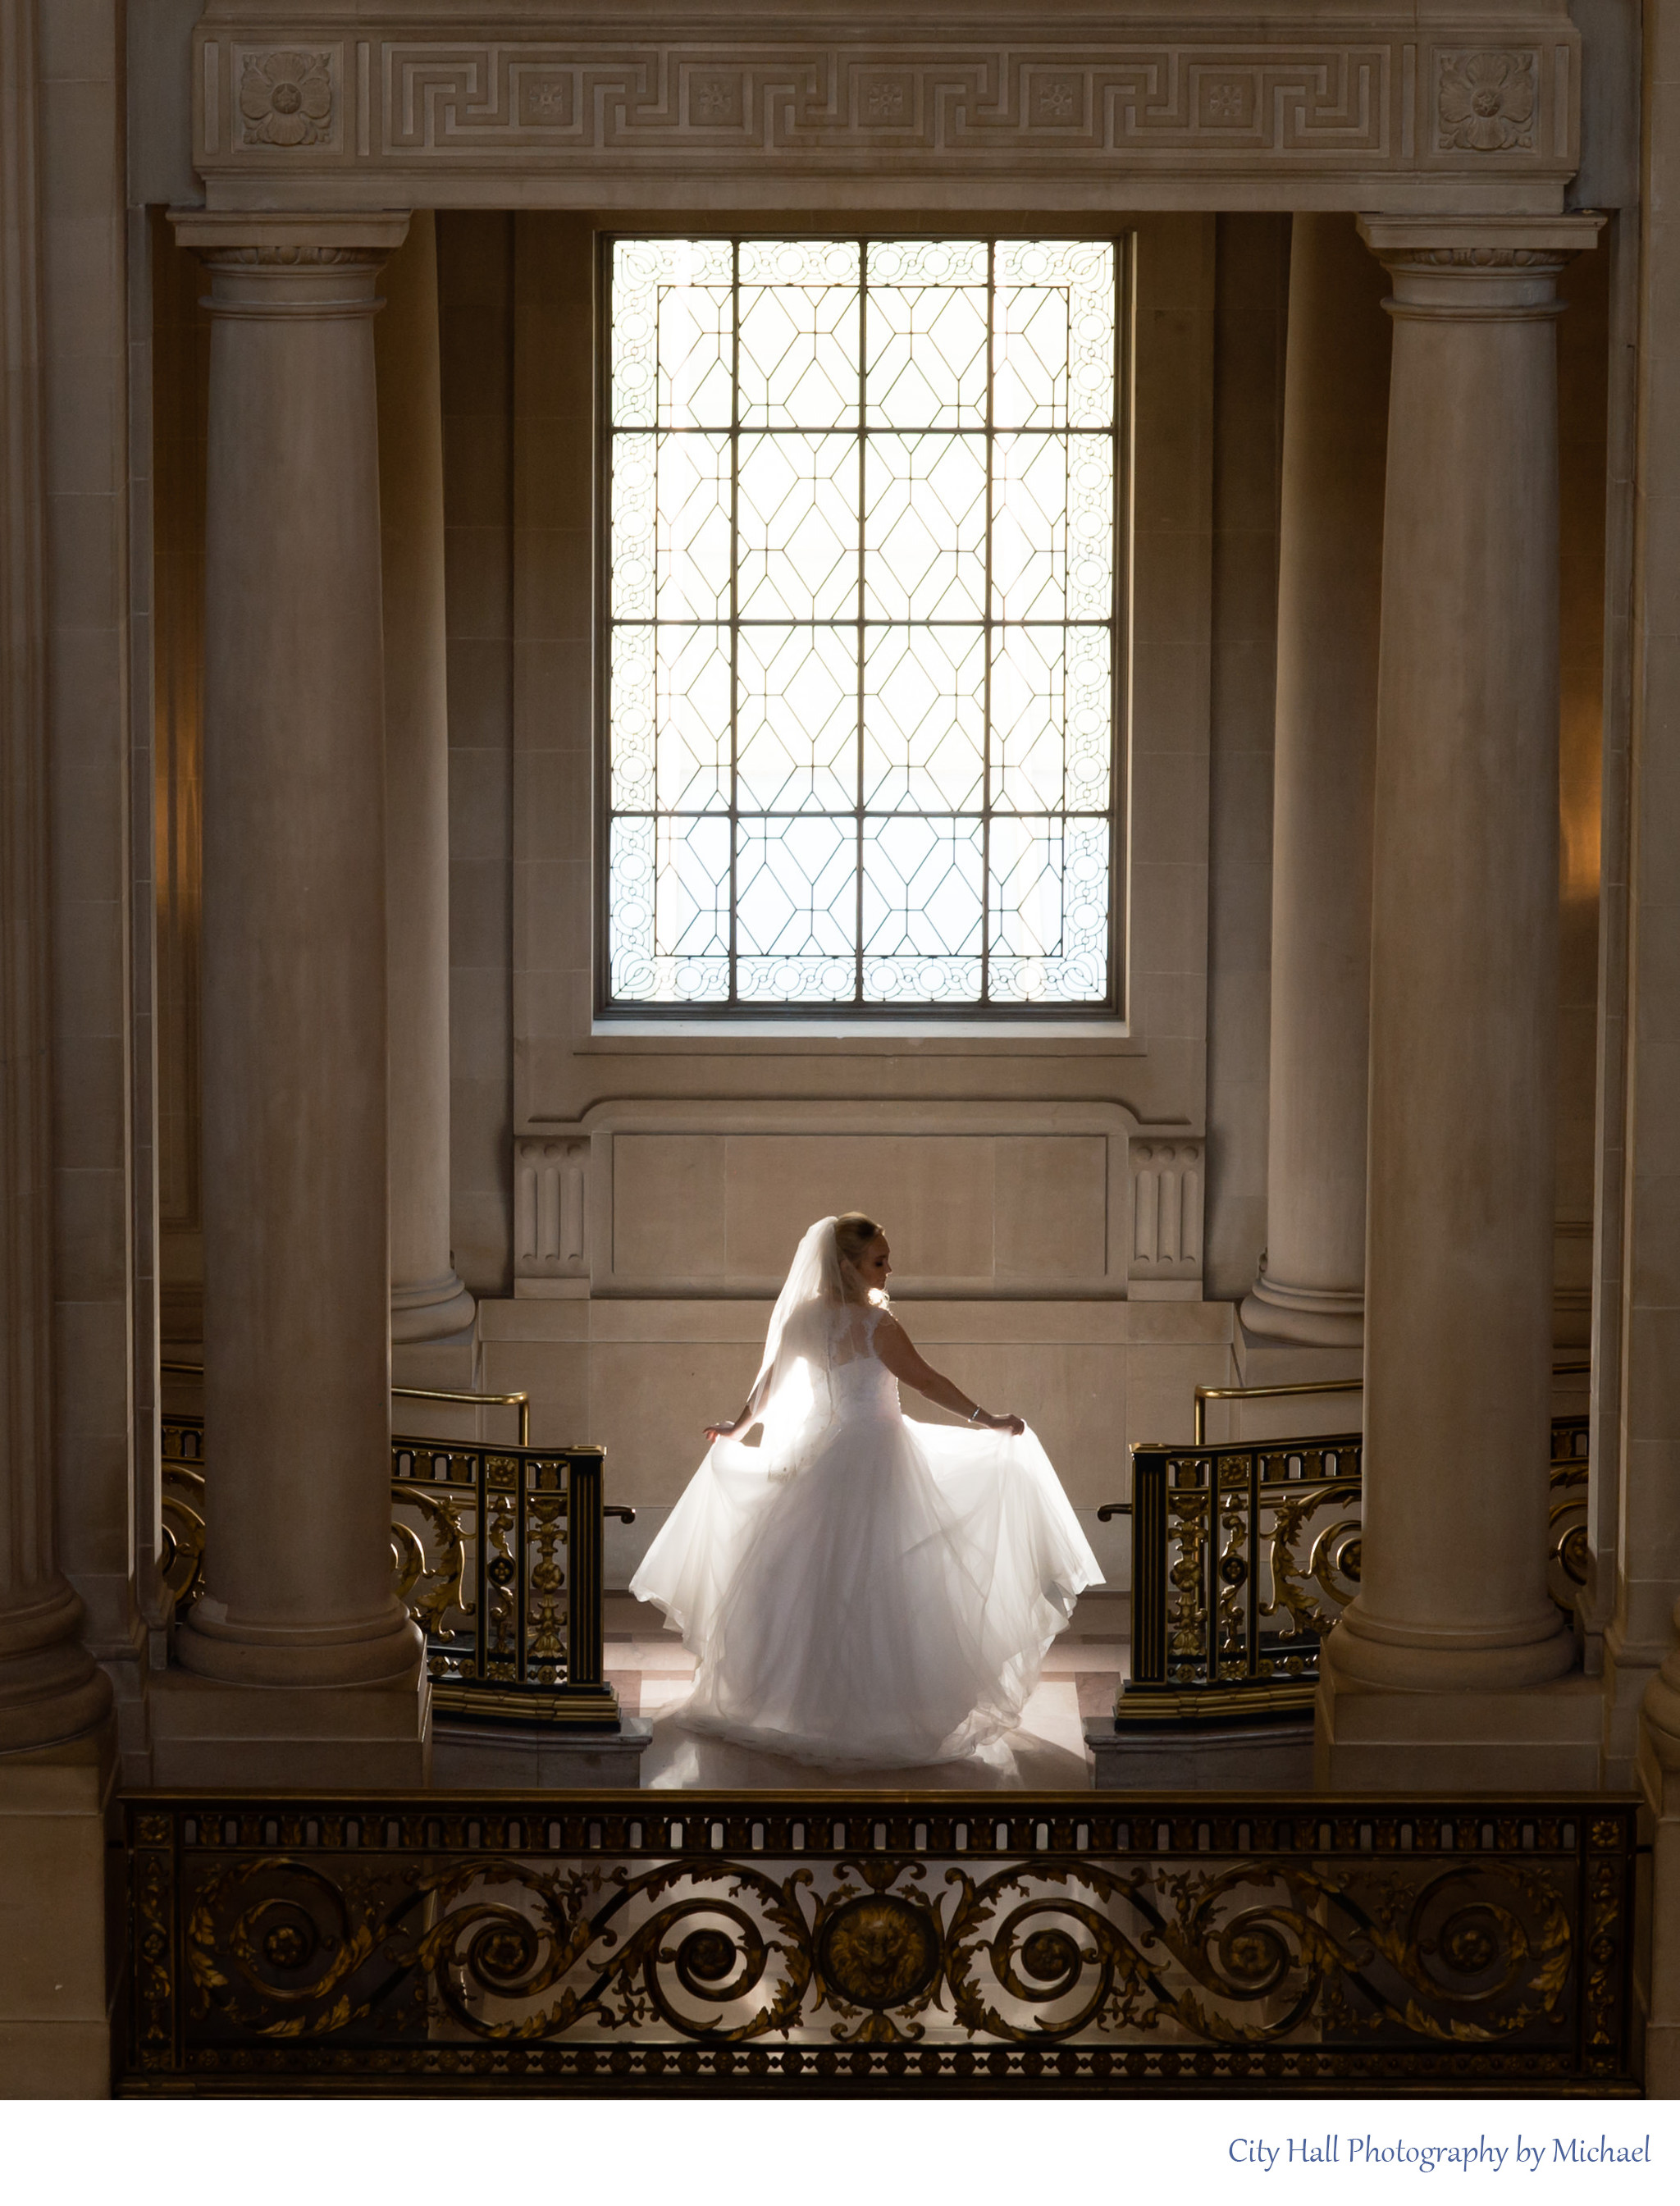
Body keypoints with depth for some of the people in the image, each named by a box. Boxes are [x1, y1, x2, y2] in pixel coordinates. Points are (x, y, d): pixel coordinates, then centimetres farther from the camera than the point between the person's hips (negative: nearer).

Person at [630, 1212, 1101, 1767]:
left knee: (811, 1577, 13)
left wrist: (741, 1427, 27)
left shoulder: (804, 1317, 0)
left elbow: (771, 1379, 11)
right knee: (878, 1580, -1)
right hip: (875, 1456, -6)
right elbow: (924, 1379, -19)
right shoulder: (876, 1323, -19)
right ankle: (875, 1705, 2)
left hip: (821, 1452, 6)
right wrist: (984, 1419, -15)